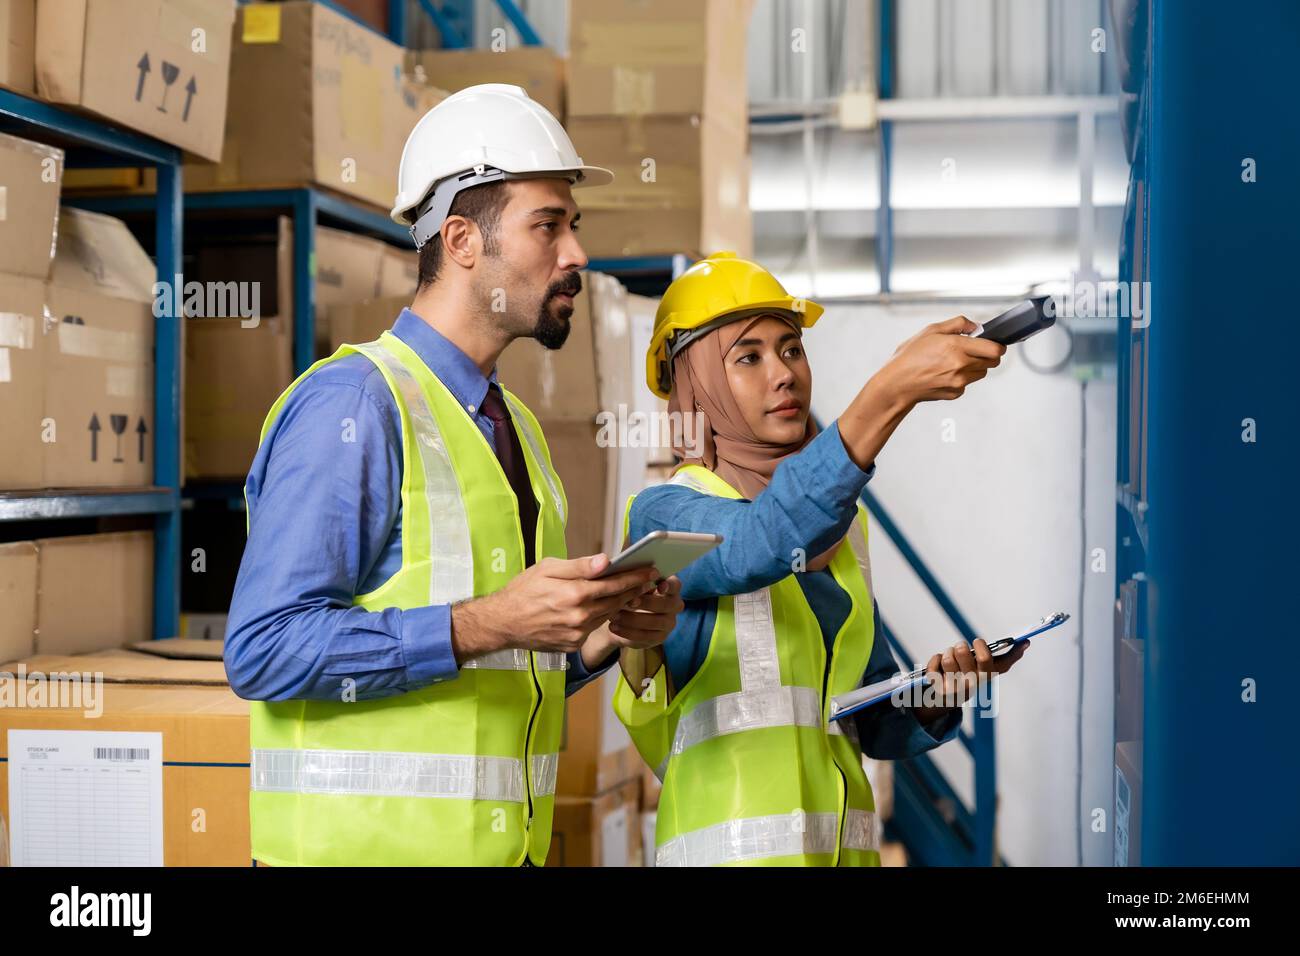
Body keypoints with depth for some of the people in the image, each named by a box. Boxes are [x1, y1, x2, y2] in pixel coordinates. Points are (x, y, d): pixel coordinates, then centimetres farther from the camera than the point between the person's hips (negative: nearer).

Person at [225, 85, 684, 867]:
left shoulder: (516, 427, 13)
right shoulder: (352, 404, -12)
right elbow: (264, 649, -20)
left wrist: (598, 637, -1)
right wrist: (486, 624, -23)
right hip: (362, 842, -7)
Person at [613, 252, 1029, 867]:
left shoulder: (841, 527, 12)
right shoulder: (665, 514, -6)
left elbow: (876, 722, 15)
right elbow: (757, 544, -28)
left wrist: (934, 697, -6)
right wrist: (890, 391, -35)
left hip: (846, 840, 6)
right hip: (730, 844, -6)